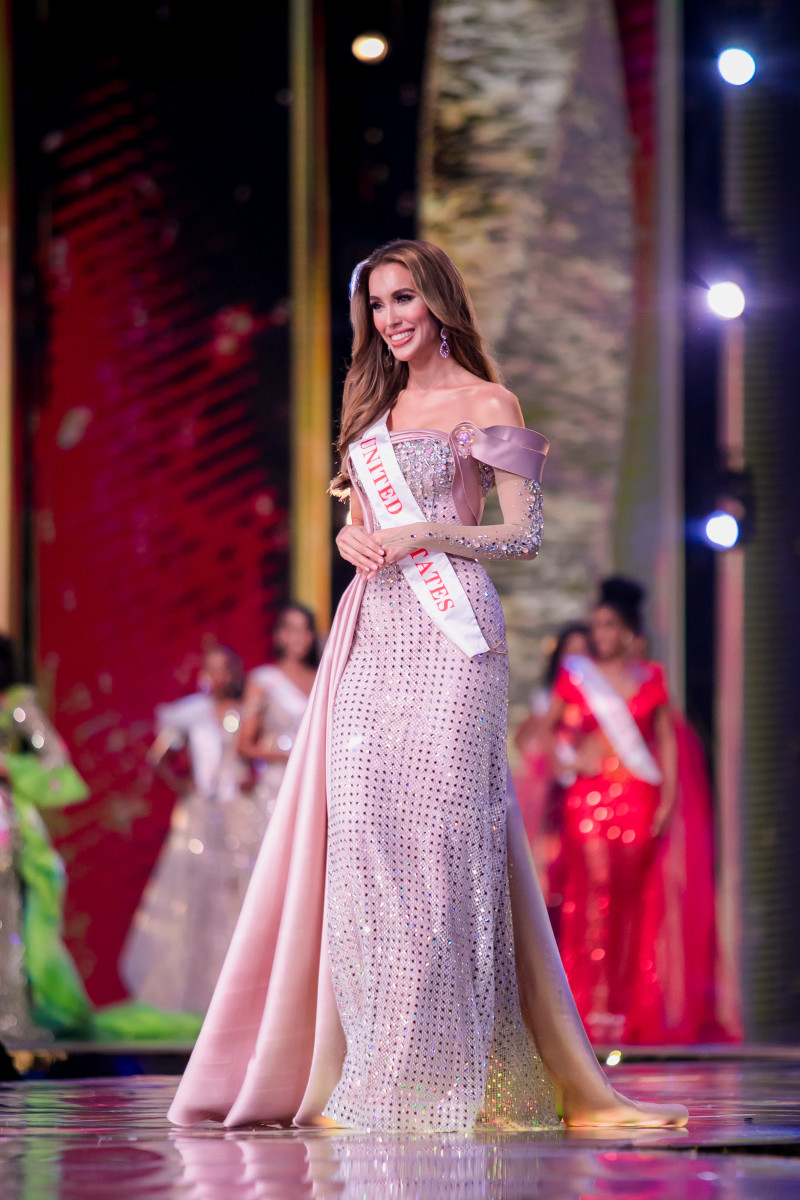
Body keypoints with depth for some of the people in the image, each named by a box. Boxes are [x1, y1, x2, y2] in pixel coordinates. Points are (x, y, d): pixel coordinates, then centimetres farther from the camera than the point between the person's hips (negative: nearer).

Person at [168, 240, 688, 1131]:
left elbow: (525, 535, -2)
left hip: (448, 631, -6)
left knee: (437, 830, -11)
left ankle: (439, 1075, -8)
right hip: (371, 636, 6)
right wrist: (354, 540, 0)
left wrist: (425, 534, -14)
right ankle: (371, 1072, -1)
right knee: (360, 832, -3)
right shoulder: (375, 405, 21)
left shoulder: (487, 406, 2)